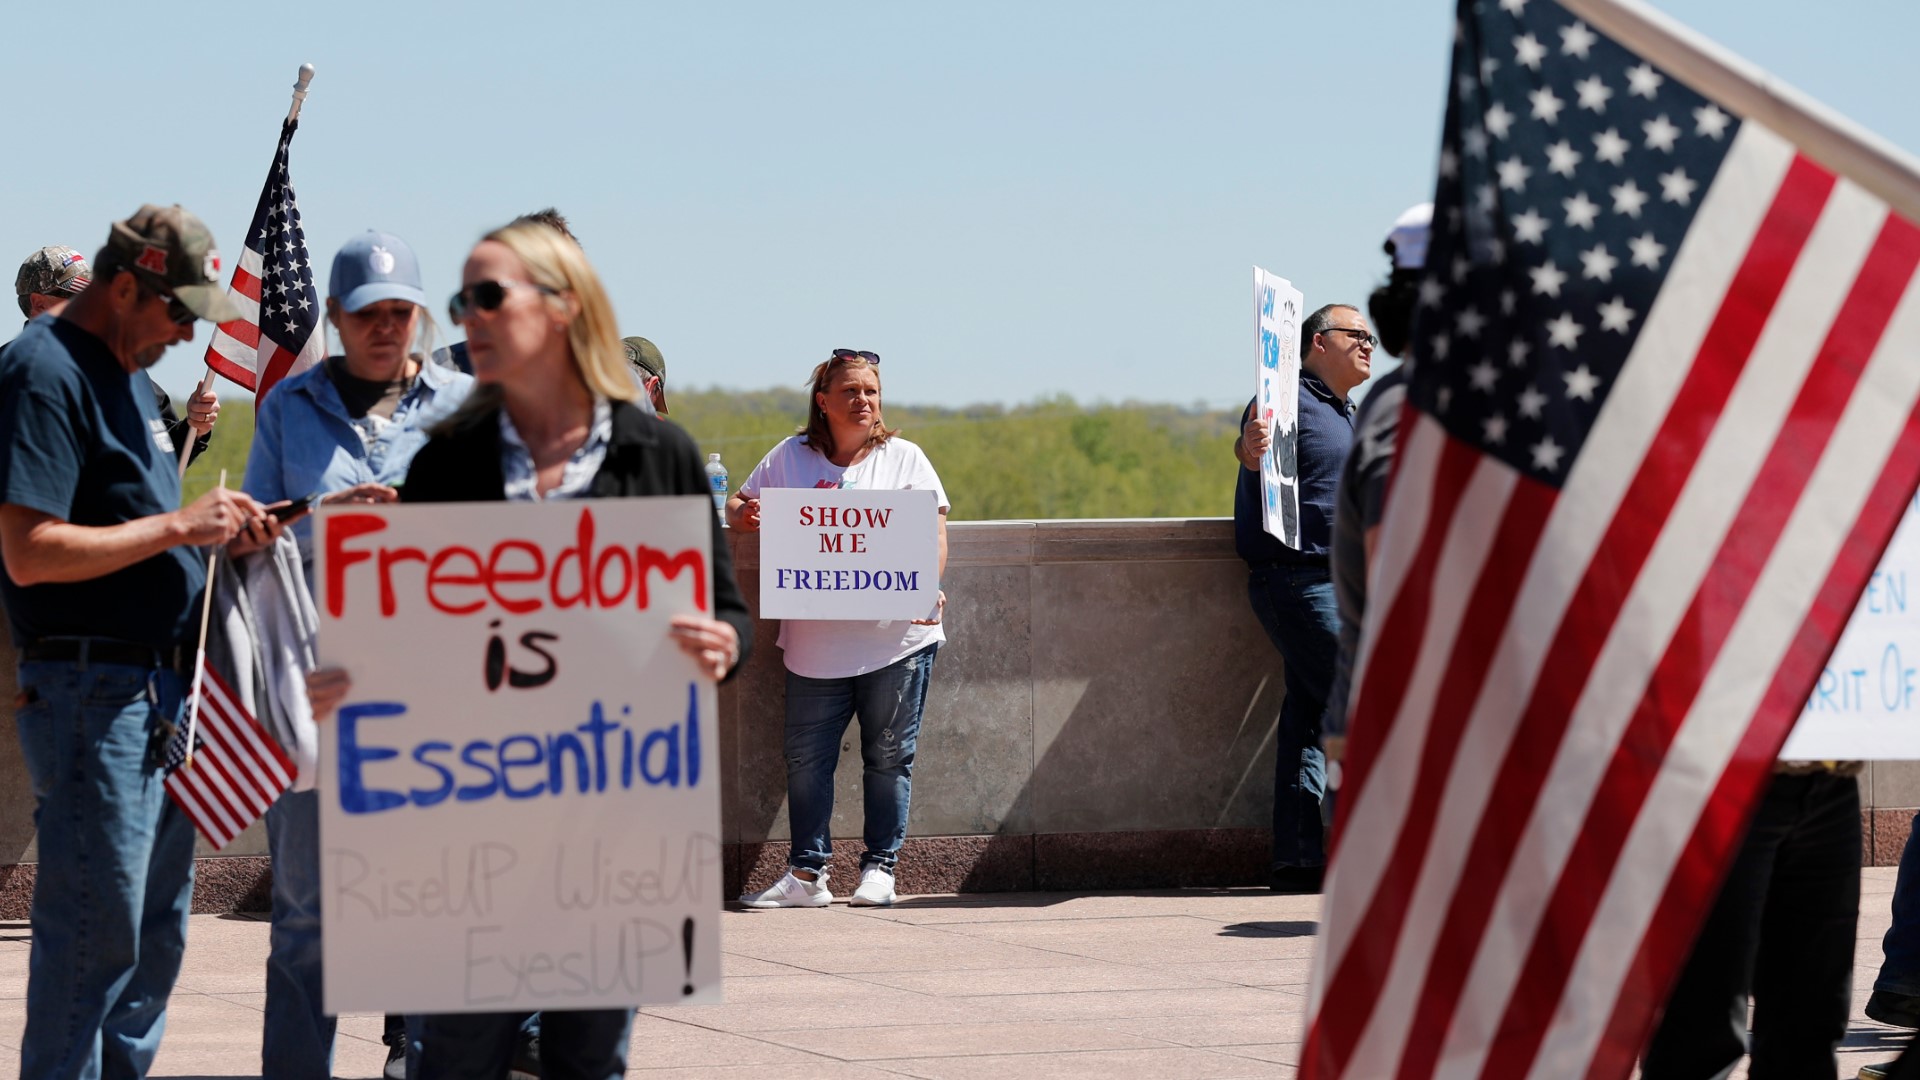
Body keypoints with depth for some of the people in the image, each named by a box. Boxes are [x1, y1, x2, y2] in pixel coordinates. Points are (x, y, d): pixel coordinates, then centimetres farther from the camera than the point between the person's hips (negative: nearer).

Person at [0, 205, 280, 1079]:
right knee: (95, 932, -8)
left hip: (160, 693, 10)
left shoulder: (125, 375, 17)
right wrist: (178, 526, -18)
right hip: (92, 689, -10)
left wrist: (217, 531, 7)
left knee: (158, 930, 14)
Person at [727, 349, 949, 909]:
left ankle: (879, 868, 11)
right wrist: (745, 515, -9)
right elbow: (737, 507, 17)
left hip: (896, 637, -1)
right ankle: (807, 873, 2)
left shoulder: (904, 458, 8)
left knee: (889, 756, 3)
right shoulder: (791, 457, 10)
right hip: (816, 642, 1)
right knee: (806, 758, -2)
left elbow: (935, 532, 3)